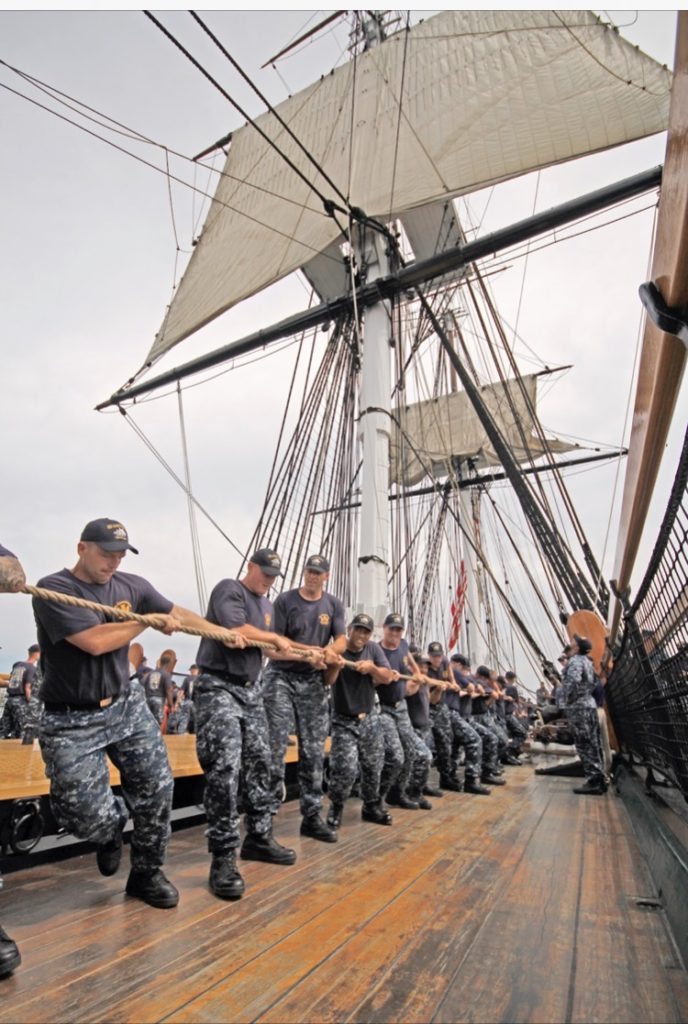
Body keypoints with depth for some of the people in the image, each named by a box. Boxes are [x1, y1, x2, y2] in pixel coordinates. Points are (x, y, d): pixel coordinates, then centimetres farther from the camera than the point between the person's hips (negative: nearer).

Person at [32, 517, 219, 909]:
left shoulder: (132, 585, 2)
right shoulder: (53, 590, -16)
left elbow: (178, 613, 13)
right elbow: (96, 642, -25)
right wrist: (150, 619, -13)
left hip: (127, 707, 5)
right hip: (72, 722, -5)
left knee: (157, 790, 4)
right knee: (90, 817, -5)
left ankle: (147, 874, 27)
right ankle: (112, 830, 33)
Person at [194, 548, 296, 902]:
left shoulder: (266, 605, 17)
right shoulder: (228, 589, -9)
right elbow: (238, 630, -23)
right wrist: (275, 638, -8)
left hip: (251, 689, 9)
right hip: (219, 688, -9)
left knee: (259, 763, 12)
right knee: (225, 768, -14)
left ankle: (258, 837, 26)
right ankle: (223, 858, -7)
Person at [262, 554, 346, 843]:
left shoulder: (333, 605, 9)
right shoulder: (285, 600, -3)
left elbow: (341, 640, 1)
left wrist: (329, 652, -21)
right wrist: (309, 650, -12)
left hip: (314, 681, 4)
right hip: (281, 677, -3)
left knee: (314, 752, 6)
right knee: (275, 748, -8)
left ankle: (312, 817, 16)